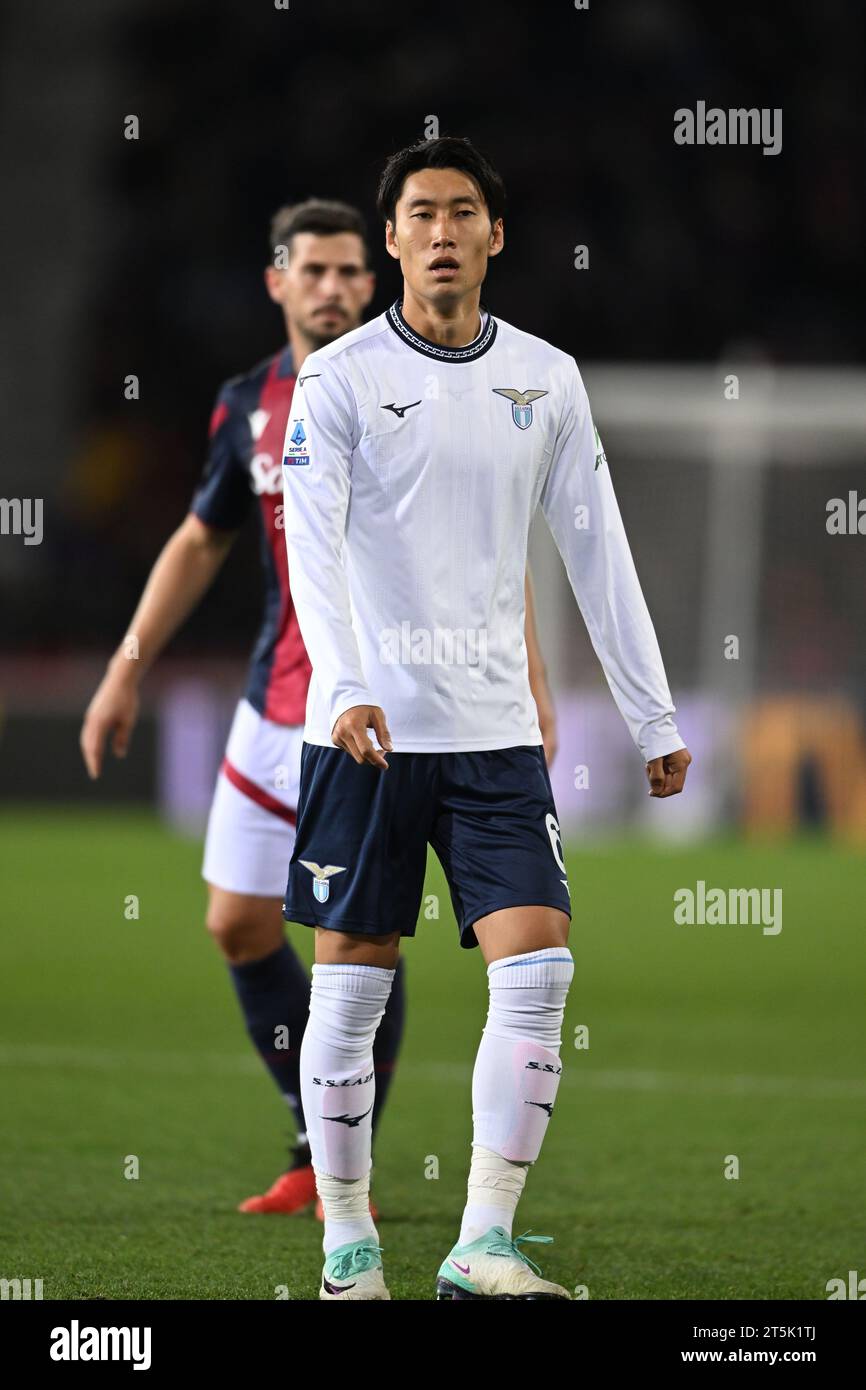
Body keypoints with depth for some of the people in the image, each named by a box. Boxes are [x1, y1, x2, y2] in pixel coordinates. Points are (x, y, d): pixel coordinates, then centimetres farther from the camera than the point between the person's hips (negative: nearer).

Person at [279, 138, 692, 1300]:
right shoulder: (340, 379, -3)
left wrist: (654, 716, 8)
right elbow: (312, 541, -14)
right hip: (367, 727, -3)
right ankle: (347, 1239, 11)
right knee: (351, 986, 0)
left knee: (537, 968, -9)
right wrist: (344, 688, -30)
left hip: (495, 727, 3)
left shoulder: (546, 379, 8)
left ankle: (483, 1244, -7)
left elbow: (596, 548, 12)